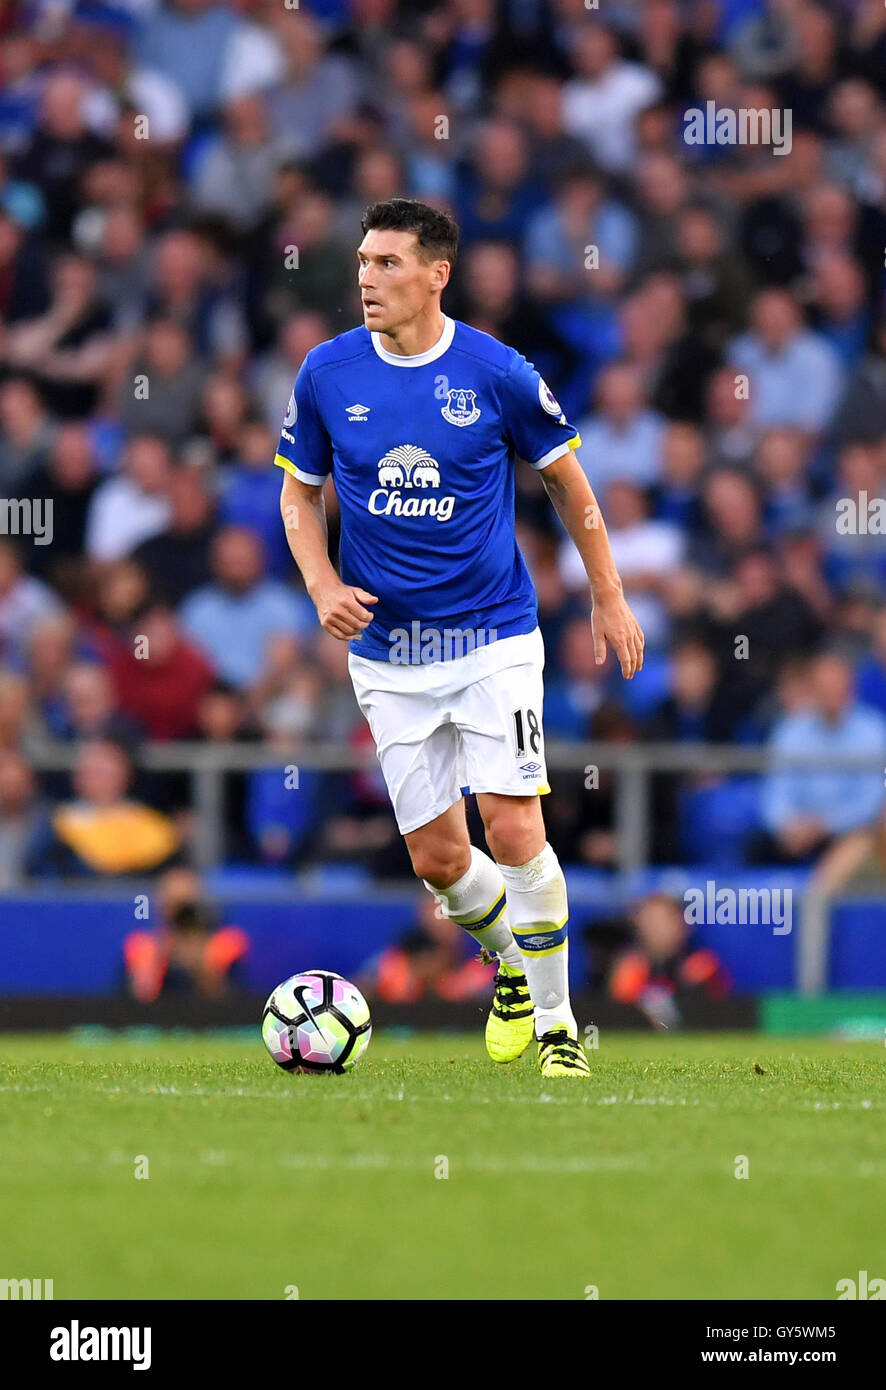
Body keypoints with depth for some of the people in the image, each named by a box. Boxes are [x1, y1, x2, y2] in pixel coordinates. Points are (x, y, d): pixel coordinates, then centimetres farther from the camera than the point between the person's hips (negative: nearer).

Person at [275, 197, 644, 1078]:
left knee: (512, 829, -15)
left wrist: (608, 597, 9)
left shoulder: (496, 375, -9)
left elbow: (564, 477, 6)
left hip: (492, 636, -3)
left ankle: (556, 1021, 0)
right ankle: (512, 964, 34)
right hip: (387, 652, 3)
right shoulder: (328, 375, -3)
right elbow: (298, 492, 10)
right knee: (436, 858, 3)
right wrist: (322, 586, -7)